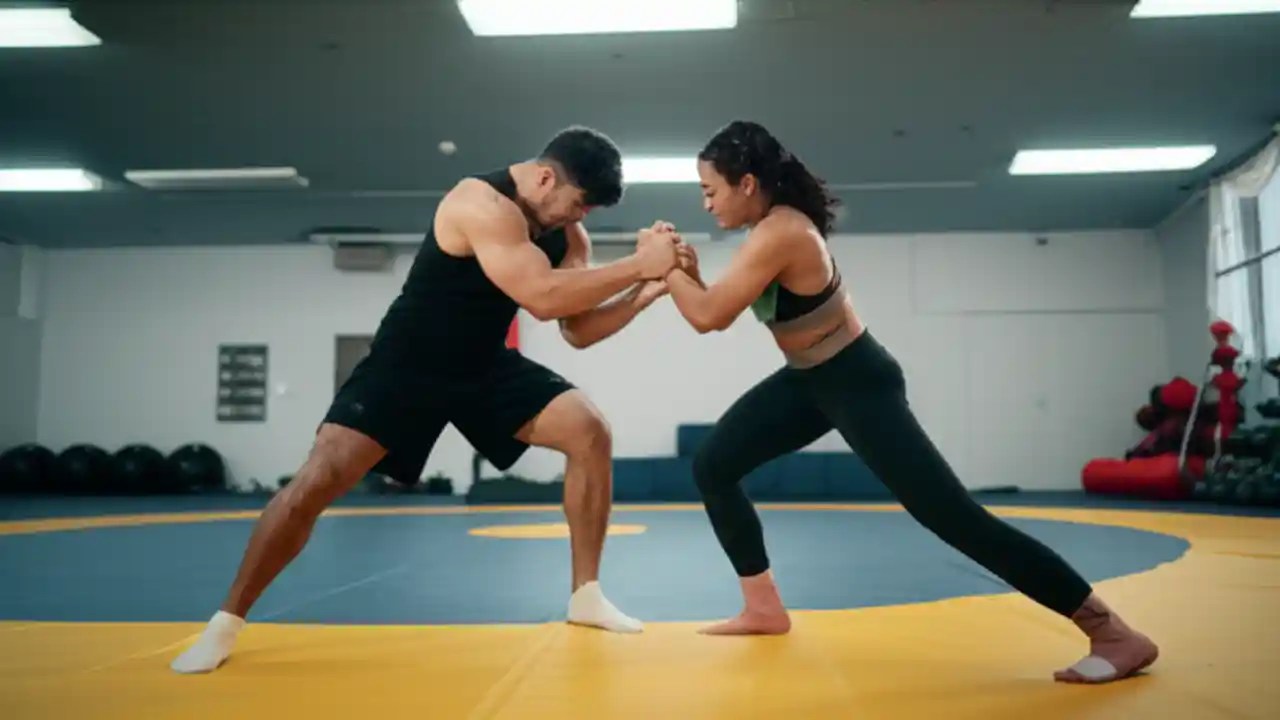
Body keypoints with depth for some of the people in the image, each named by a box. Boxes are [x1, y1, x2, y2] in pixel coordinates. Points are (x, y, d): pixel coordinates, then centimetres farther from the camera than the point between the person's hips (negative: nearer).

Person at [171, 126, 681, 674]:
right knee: (319, 479, -15)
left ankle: (586, 595, 0)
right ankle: (227, 622, 4)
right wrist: (637, 265, -33)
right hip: (407, 363, -6)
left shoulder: (567, 235, -2)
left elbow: (579, 329, -2)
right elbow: (543, 298, -37)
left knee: (590, 433, -10)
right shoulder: (482, 203, -27)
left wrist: (642, 294, -16)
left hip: (485, 364, 7)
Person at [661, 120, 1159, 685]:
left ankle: (1115, 634, -2)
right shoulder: (771, 224, 4)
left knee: (952, 516, -13)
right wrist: (688, 272, -5)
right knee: (712, 465, 7)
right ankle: (764, 609, 18)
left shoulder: (780, 234, -26)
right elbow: (718, 310, 10)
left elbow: (709, 317, -27)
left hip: (860, 384, -10)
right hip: (809, 381, 10)